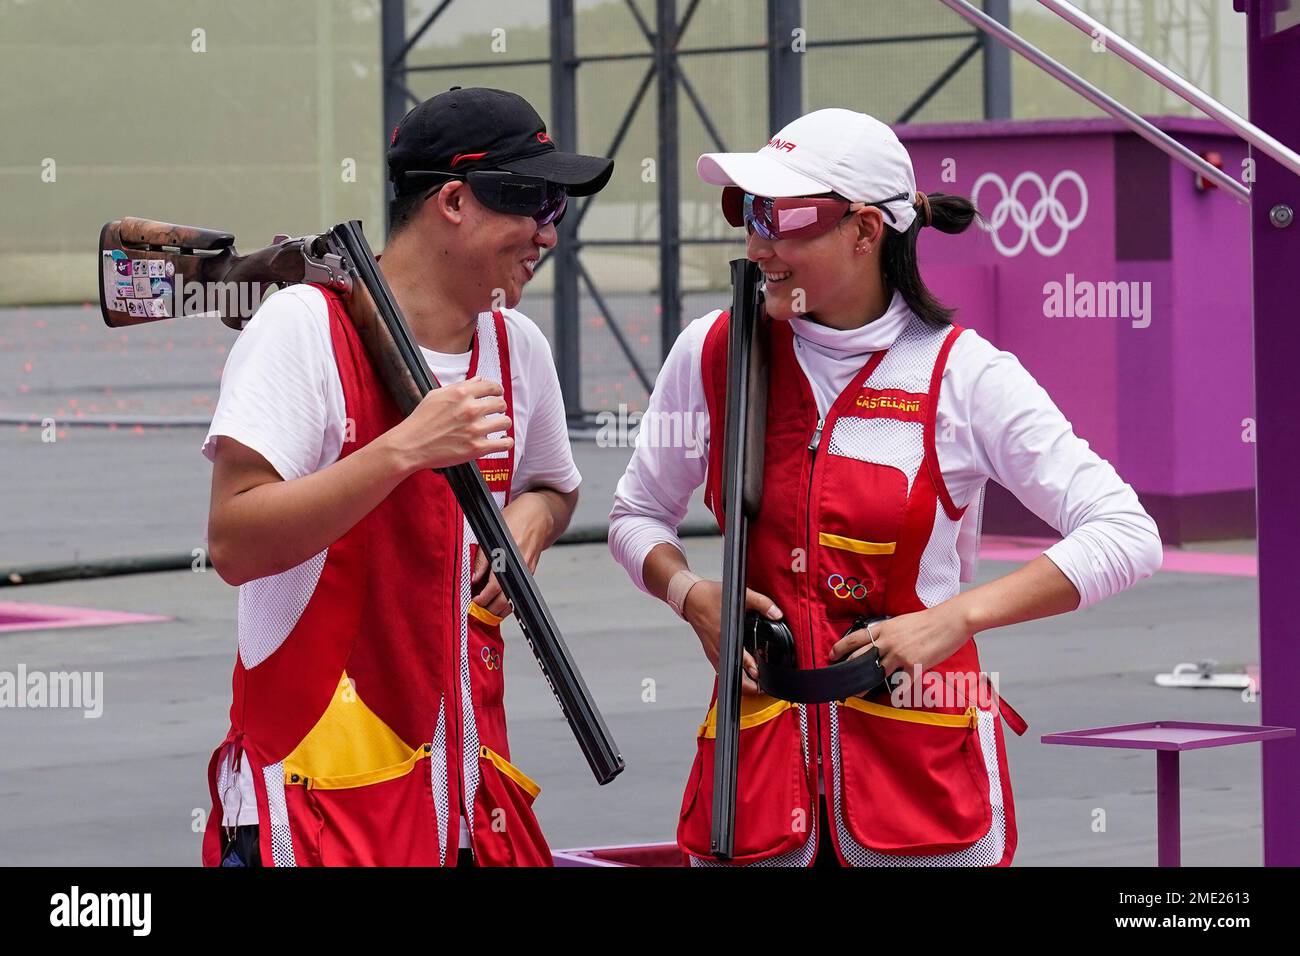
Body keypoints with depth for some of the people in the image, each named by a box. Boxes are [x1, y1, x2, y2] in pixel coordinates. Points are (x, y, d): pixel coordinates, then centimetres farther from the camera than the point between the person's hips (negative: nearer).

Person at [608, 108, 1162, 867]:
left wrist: (956, 618, -17)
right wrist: (690, 595, -5)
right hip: (759, 750, 2)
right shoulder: (714, 353, 3)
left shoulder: (963, 373, -7)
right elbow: (639, 515, 16)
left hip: (924, 772, -2)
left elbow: (1127, 536, -10)